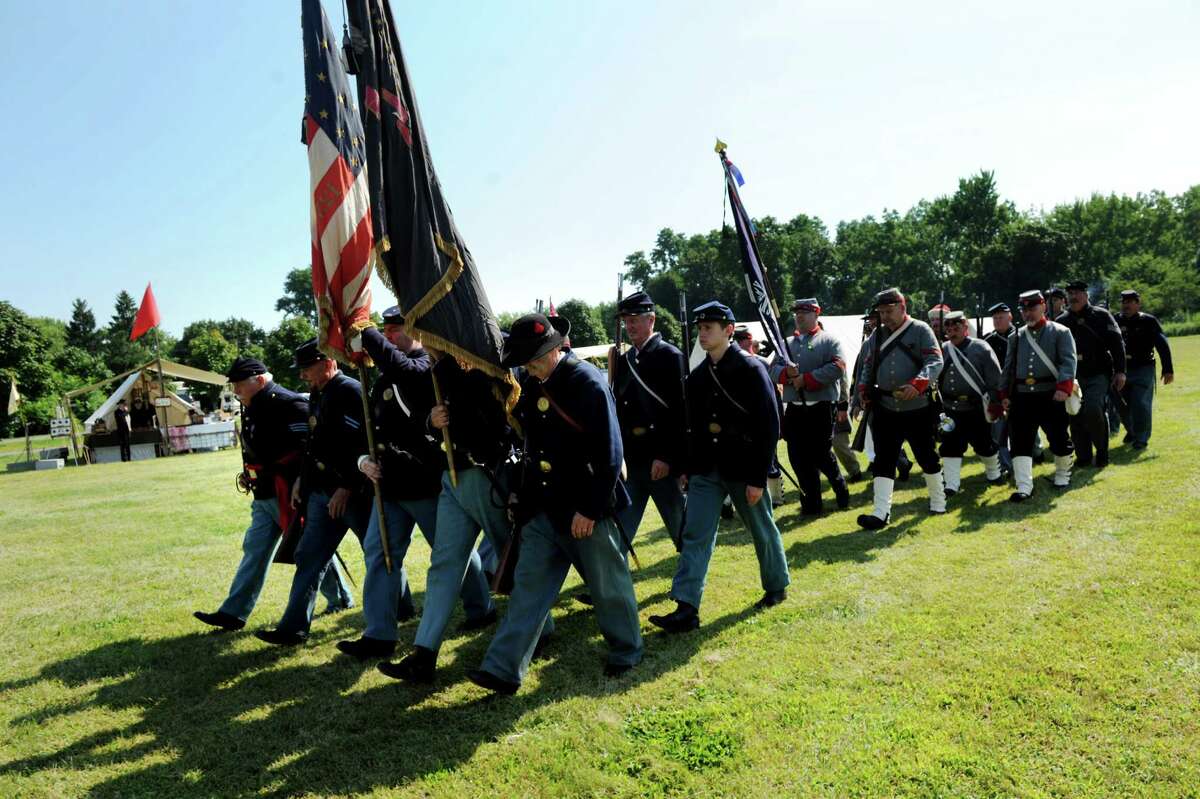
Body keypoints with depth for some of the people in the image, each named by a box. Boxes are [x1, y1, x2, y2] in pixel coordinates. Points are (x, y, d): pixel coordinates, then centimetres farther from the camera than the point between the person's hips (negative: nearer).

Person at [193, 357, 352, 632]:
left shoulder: (289, 404, -17)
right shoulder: (253, 409, 13)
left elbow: (308, 447, -25)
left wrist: (301, 484, -28)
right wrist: (249, 473, 12)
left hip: (289, 494, -9)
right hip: (265, 496, 9)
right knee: (254, 549, 11)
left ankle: (341, 598, 21)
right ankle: (233, 612, 16)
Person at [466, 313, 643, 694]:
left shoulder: (588, 383, -15)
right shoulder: (530, 384, 5)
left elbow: (609, 453, -17)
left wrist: (589, 509, -17)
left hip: (586, 507, -6)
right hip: (543, 506, 6)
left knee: (609, 584, 10)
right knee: (529, 583, 6)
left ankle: (626, 652, 32)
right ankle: (503, 669, 10)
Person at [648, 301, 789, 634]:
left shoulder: (751, 369, -10)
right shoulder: (697, 376, 7)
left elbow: (770, 425, -13)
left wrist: (758, 478, -16)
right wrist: (688, 468, 10)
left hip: (743, 469, -5)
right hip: (706, 469, 5)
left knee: (762, 530, 13)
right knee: (695, 535, -3)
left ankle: (777, 586, 37)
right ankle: (686, 608, -3)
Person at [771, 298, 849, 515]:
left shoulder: (829, 341, 0)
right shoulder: (787, 343, 15)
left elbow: (837, 367, -14)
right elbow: (773, 369, 6)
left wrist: (806, 379, -16)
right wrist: (786, 373, -16)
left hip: (821, 409, -5)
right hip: (794, 410, 5)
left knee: (822, 455, -2)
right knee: (799, 458, 5)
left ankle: (841, 491, 25)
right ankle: (811, 503, 17)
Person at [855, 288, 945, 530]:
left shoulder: (920, 330, -5)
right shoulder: (877, 335, 10)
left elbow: (936, 362, -15)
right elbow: (868, 366, 18)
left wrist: (917, 385, -30)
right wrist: (864, 389, 1)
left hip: (918, 408, -3)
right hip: (885, 409, 4)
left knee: (926, 456, 12)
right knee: (883, 459, -2)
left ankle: (938, 502, 32)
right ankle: (881, 513, -2)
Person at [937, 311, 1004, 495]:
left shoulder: (981, 348, -7)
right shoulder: (943, 350, 3)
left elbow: (995, 379, -7)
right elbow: (936, 378, 10)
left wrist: (995, 404, -8)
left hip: (976, 408, -3)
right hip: (951, 409, 3)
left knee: (983, 443, 10)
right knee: (950, 446, 0)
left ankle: (993, 472, 37)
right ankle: (951, 485, 5)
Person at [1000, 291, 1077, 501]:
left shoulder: (1060, 332, 2)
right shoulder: (1017, 337, 15)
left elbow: (1068, 361, -9)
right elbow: (1009, 367, 16)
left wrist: (1063, 387, -23)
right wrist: (1004, 394, 9)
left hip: (1051, 396, -3)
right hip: (1022, 397, 3)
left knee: (1058, 437, 7)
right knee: (1020, 441, -4)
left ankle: (1063, 475, 32)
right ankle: (1024, 487, -2)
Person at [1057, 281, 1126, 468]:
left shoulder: (1101, 316, 2)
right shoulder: (1061, 321, 10)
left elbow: (1117, 343, -2)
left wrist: (1120, 371, -9)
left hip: (1098, 374, -4)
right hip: (1073, 377, 4)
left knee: (1093, 409, -22)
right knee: (1075, 417, 4)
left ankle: (1102, 452, -3)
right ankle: (1083, 457, 17)